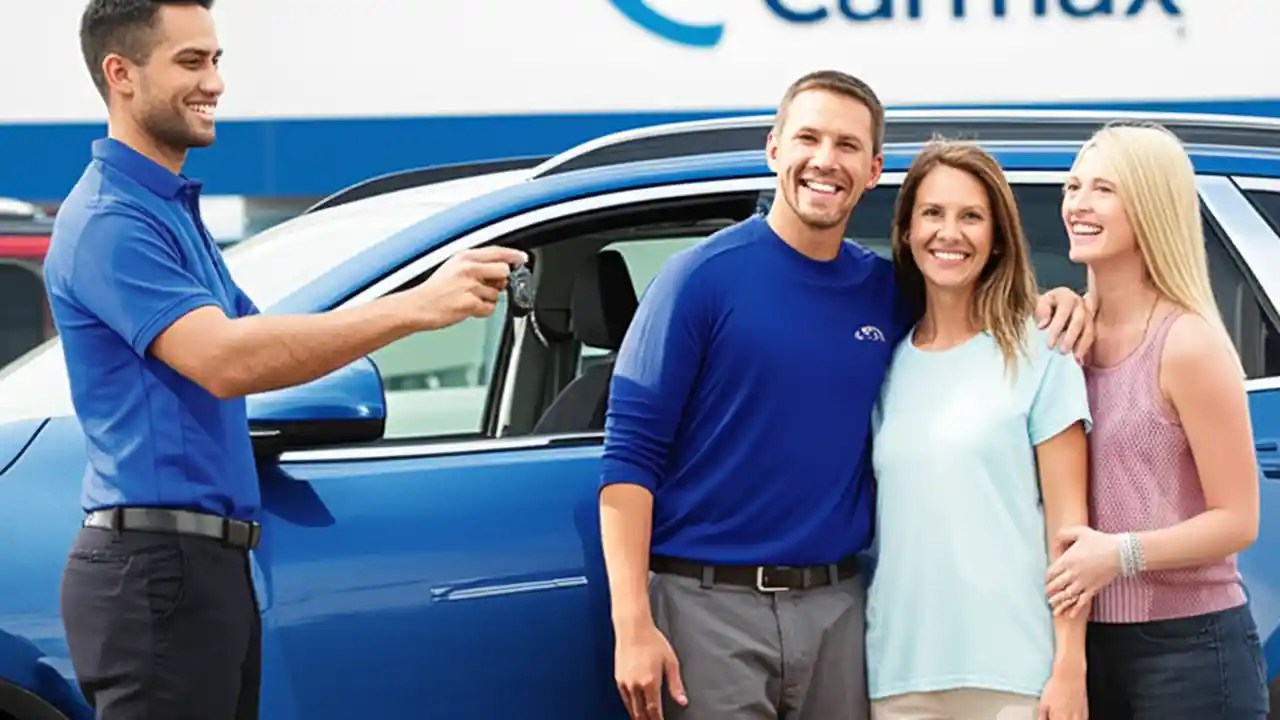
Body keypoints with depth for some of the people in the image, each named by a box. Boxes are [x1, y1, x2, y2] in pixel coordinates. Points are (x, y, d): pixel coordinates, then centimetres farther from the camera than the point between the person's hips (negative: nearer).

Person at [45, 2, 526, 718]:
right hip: (155, 568, -10)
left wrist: (438, 294, 6)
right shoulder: (109, 222, -15)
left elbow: (254, 334, 20)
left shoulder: (173, 207, 18)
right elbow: (223, 360, -28)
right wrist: (416, 306, -30)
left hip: (207, 563, 10)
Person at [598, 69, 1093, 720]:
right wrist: (632, 626, -16)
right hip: (709, 601, -4)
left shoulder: (887, 291, 7)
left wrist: (1048, 303, 3)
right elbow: (630, 454, -8)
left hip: (837, 607, 4)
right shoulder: (703, 276, -5)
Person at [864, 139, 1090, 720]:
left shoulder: (1036, 356, 0)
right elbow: (885, 516, 14)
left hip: (1011, 671, -4)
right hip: (897, 671, 4)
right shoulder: (889, 362, 11)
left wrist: (1069, 667, -10)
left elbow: (1068, 520, -4)